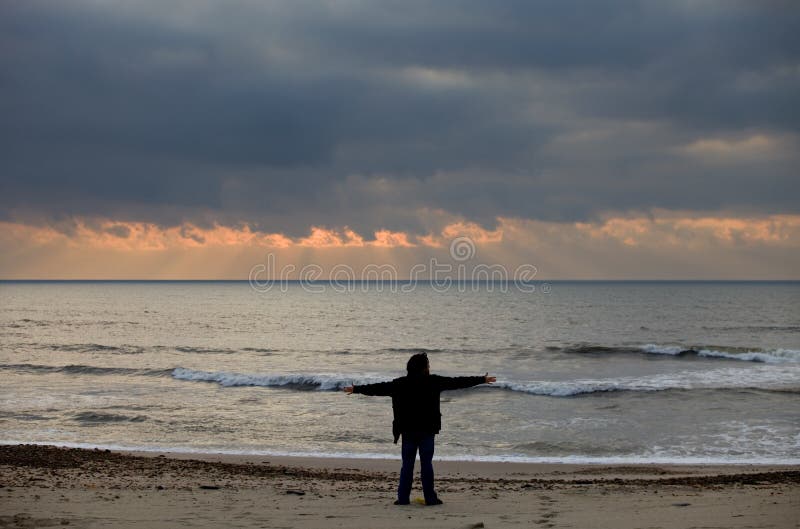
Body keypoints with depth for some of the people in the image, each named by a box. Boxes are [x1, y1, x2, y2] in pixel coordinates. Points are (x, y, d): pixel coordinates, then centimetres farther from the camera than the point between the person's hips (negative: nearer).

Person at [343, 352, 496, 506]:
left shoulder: (400, 384, 1)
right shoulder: (433, 381, -5)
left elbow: (378, 388, 5)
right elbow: (457, 382, 0)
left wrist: (356, 389, 18)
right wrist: (482, 380, 9)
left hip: (407, 431, 2)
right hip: (427, 430, -2)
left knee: (407, 465, 7)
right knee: (426, 464, 2)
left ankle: (403, 497, 4)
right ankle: (430, 498, 4)